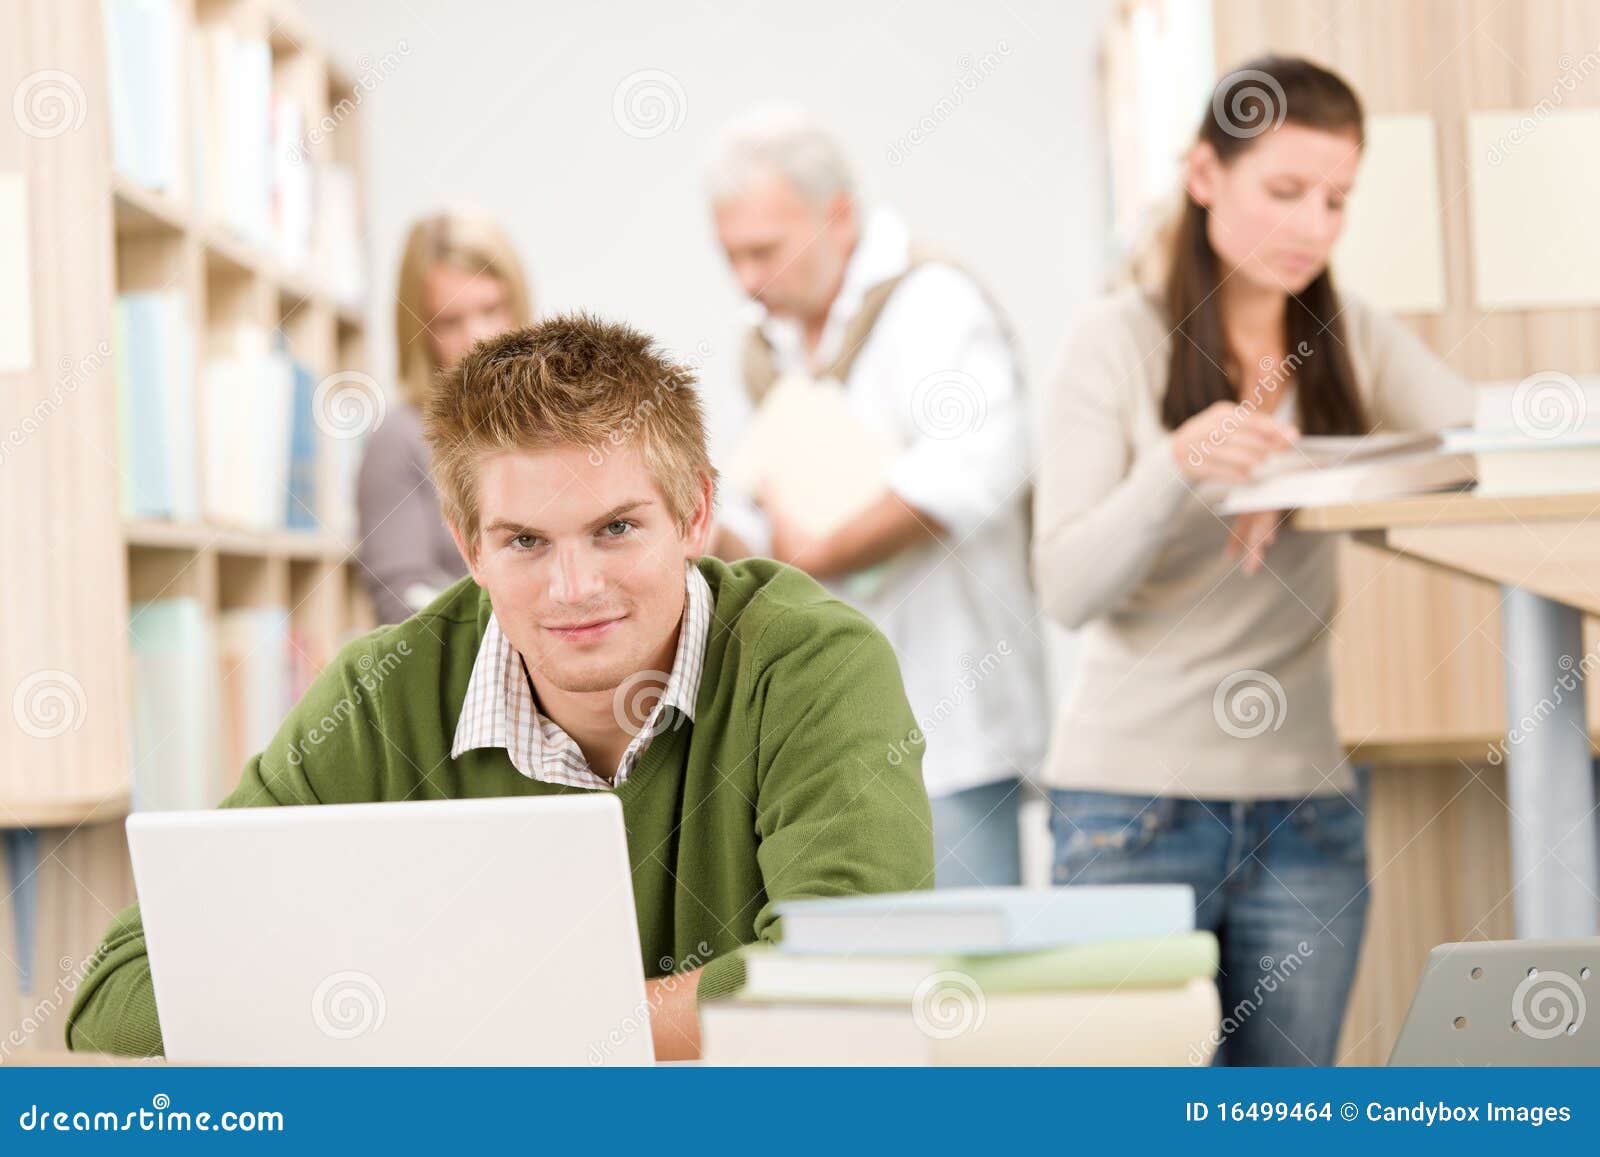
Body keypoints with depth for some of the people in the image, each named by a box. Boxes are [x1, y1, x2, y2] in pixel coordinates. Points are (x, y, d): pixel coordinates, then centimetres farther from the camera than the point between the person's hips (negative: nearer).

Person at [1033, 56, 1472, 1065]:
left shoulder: (1358, 343, 8)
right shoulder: (1122, 342, -1)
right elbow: (1067, 590, -9)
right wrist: (1179, 462, -26)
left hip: (1304, 801, 3)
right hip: (1134, 799, -3)